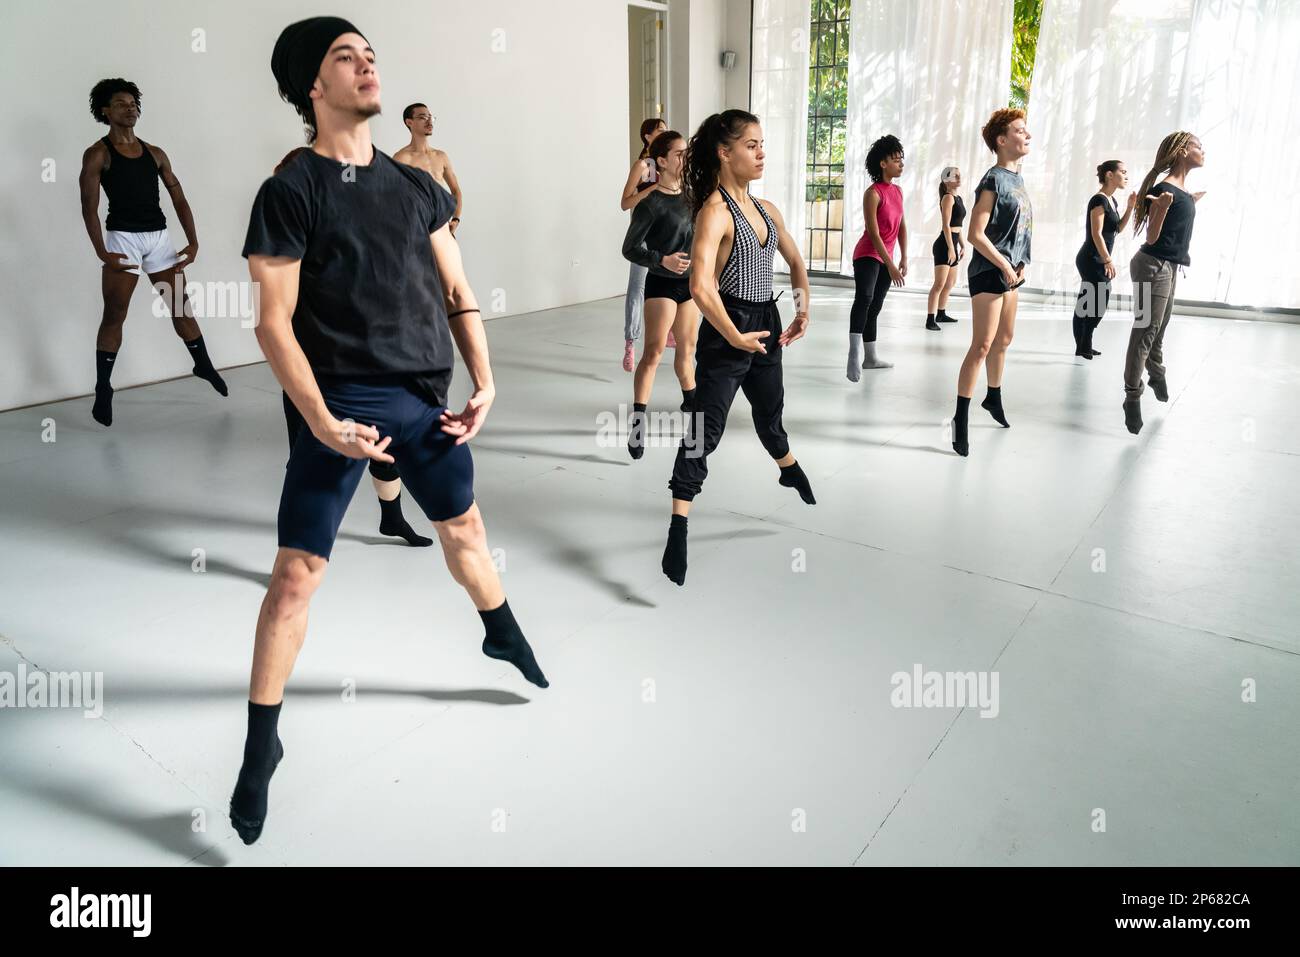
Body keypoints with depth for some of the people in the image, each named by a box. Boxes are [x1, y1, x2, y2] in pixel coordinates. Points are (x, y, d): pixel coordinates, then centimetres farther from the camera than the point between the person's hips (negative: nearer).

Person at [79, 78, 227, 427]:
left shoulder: (155, 153, 13)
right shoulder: (98, 154, 0)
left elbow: (179, 200, 13)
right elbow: (89, 206, -8)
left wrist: (193, 242, 1)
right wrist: (102, 254, -18)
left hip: (159, 237, 4)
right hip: (122, 238, -4)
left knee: (181, 306, 11)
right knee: (114, 316, -2)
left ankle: (203, 365, 28)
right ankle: (103, 391, 2)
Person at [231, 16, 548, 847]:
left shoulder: (418, 187, 10)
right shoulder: (290, 193, -5)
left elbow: (459, 294, 11)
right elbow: (274, 323, -9)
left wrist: (484, 382, 1)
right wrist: (323, 422, -18)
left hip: (427, 394, 5)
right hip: (343, 403, -5)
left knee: (464, 528, 20)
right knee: (297, 571, -4)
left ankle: (502, 633, 47)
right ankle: (262, 743, 12)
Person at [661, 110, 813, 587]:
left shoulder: (766, 208, 8)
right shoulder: (714, 211, -18)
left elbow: (796, 261, 23)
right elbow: (700, 287, -31)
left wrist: (803, 309, 13)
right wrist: (733, 337, -22)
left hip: (766, 325, 8)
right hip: (727, 332, -8)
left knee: (770, 412, 29)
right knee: (704, 430, -8)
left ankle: (791, 471, 55)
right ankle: (678, 532, -5)